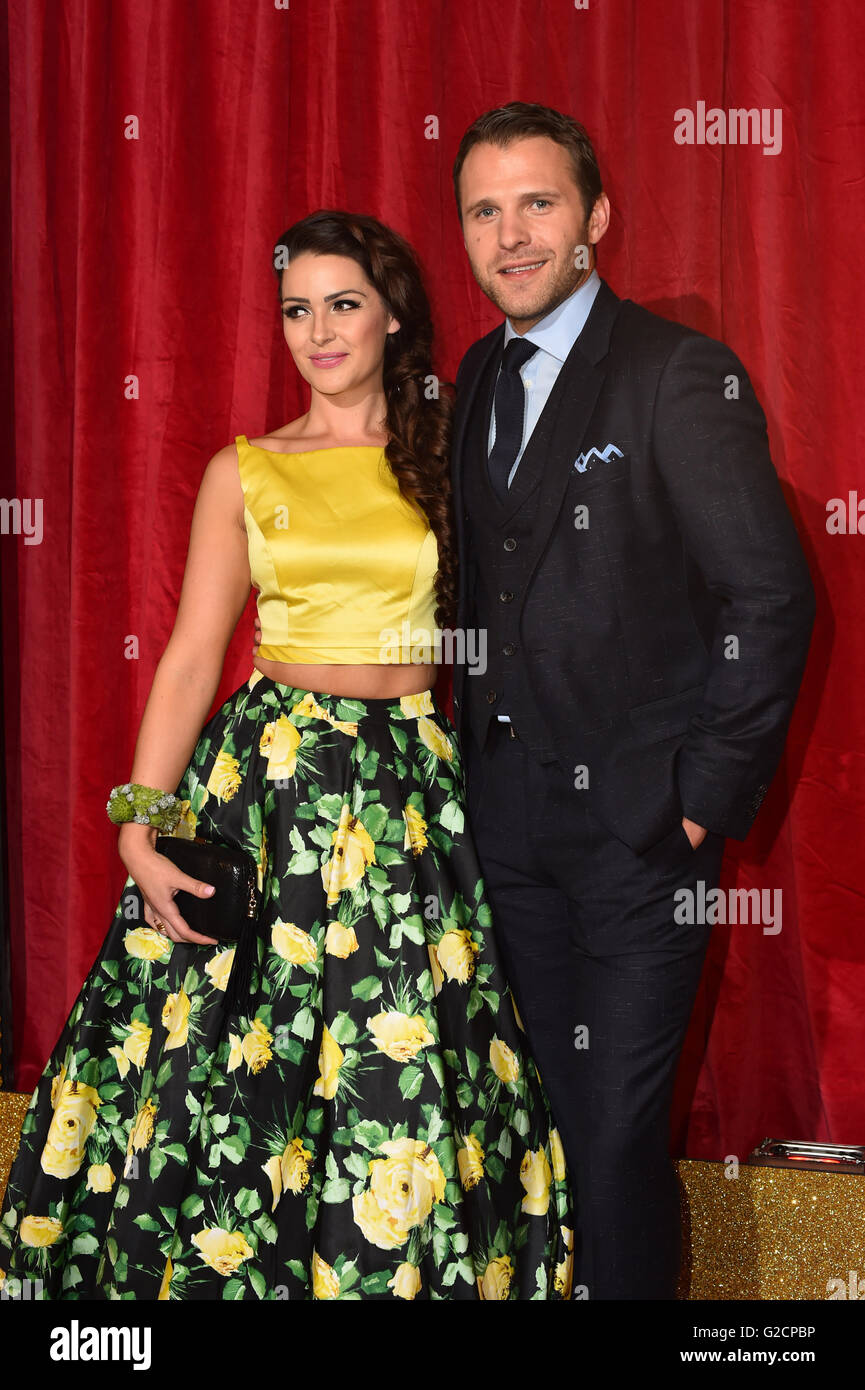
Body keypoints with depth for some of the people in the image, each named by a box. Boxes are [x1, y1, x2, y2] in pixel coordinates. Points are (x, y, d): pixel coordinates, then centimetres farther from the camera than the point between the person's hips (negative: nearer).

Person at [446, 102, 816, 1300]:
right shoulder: (479, 379, 11)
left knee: (617, 1124, -4)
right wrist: (473, 734, 10)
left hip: (634, 819, -6)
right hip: (509, 814, 6)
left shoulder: (680, 375, -11)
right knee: (540, 1109, 12)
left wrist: (708, 793, -14)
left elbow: (771, 597, -14)